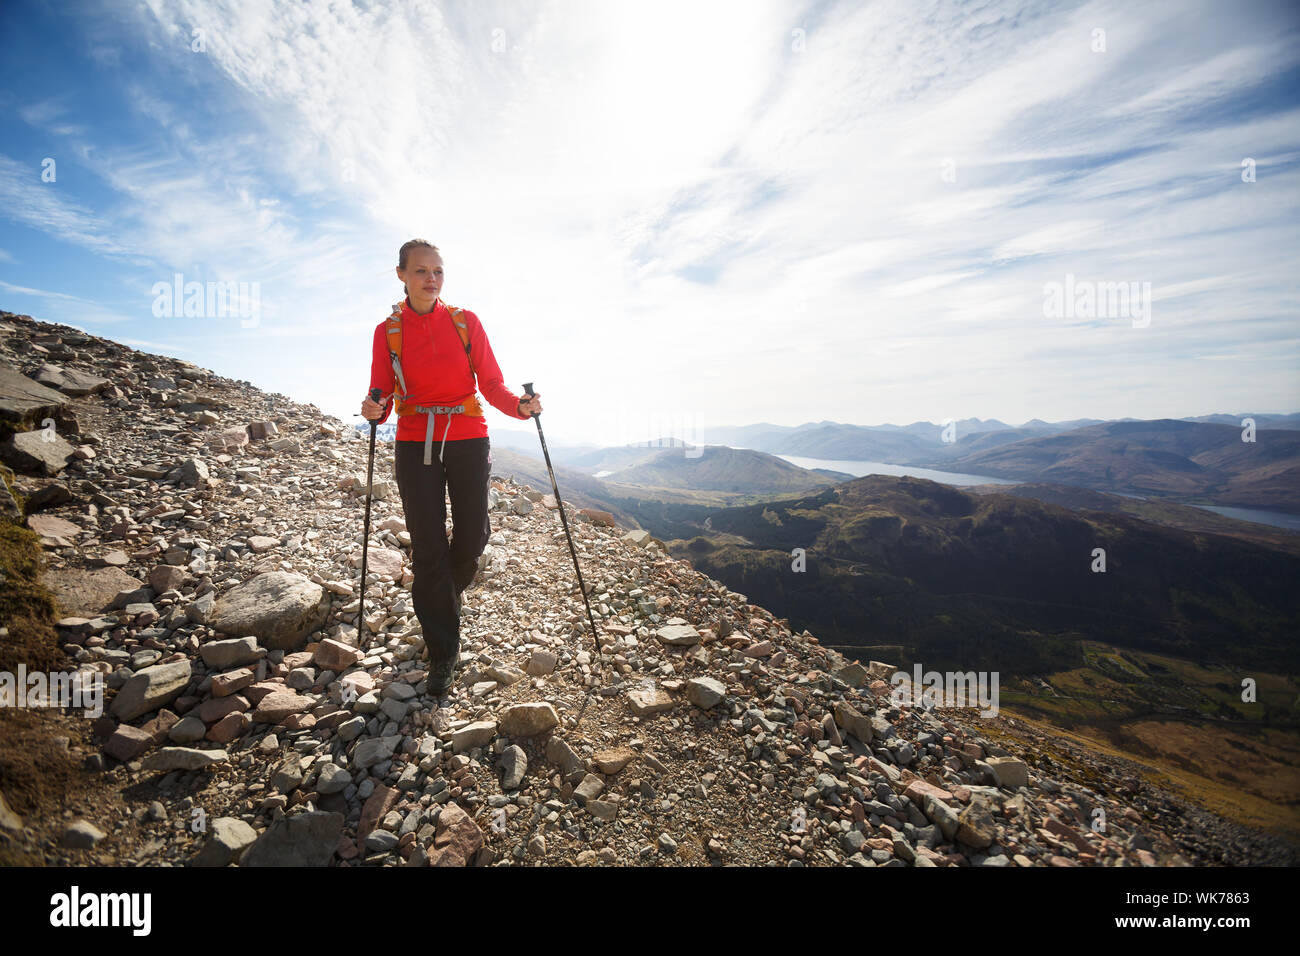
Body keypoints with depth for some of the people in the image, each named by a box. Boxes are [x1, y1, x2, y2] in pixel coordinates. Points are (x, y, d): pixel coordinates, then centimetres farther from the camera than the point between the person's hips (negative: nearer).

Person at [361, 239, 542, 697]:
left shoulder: (466, 322, 2)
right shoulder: (387, 331, 3)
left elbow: (492, 384, -1)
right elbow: (383, 396, 2)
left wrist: (519, 406, -20)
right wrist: (374, 411, -21)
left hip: (468, 440, 1)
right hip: (415, 446, 0)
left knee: (472, 539, 1)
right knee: (428, 550, -2)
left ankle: (442, 596, 38)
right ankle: (442, 655, 11)